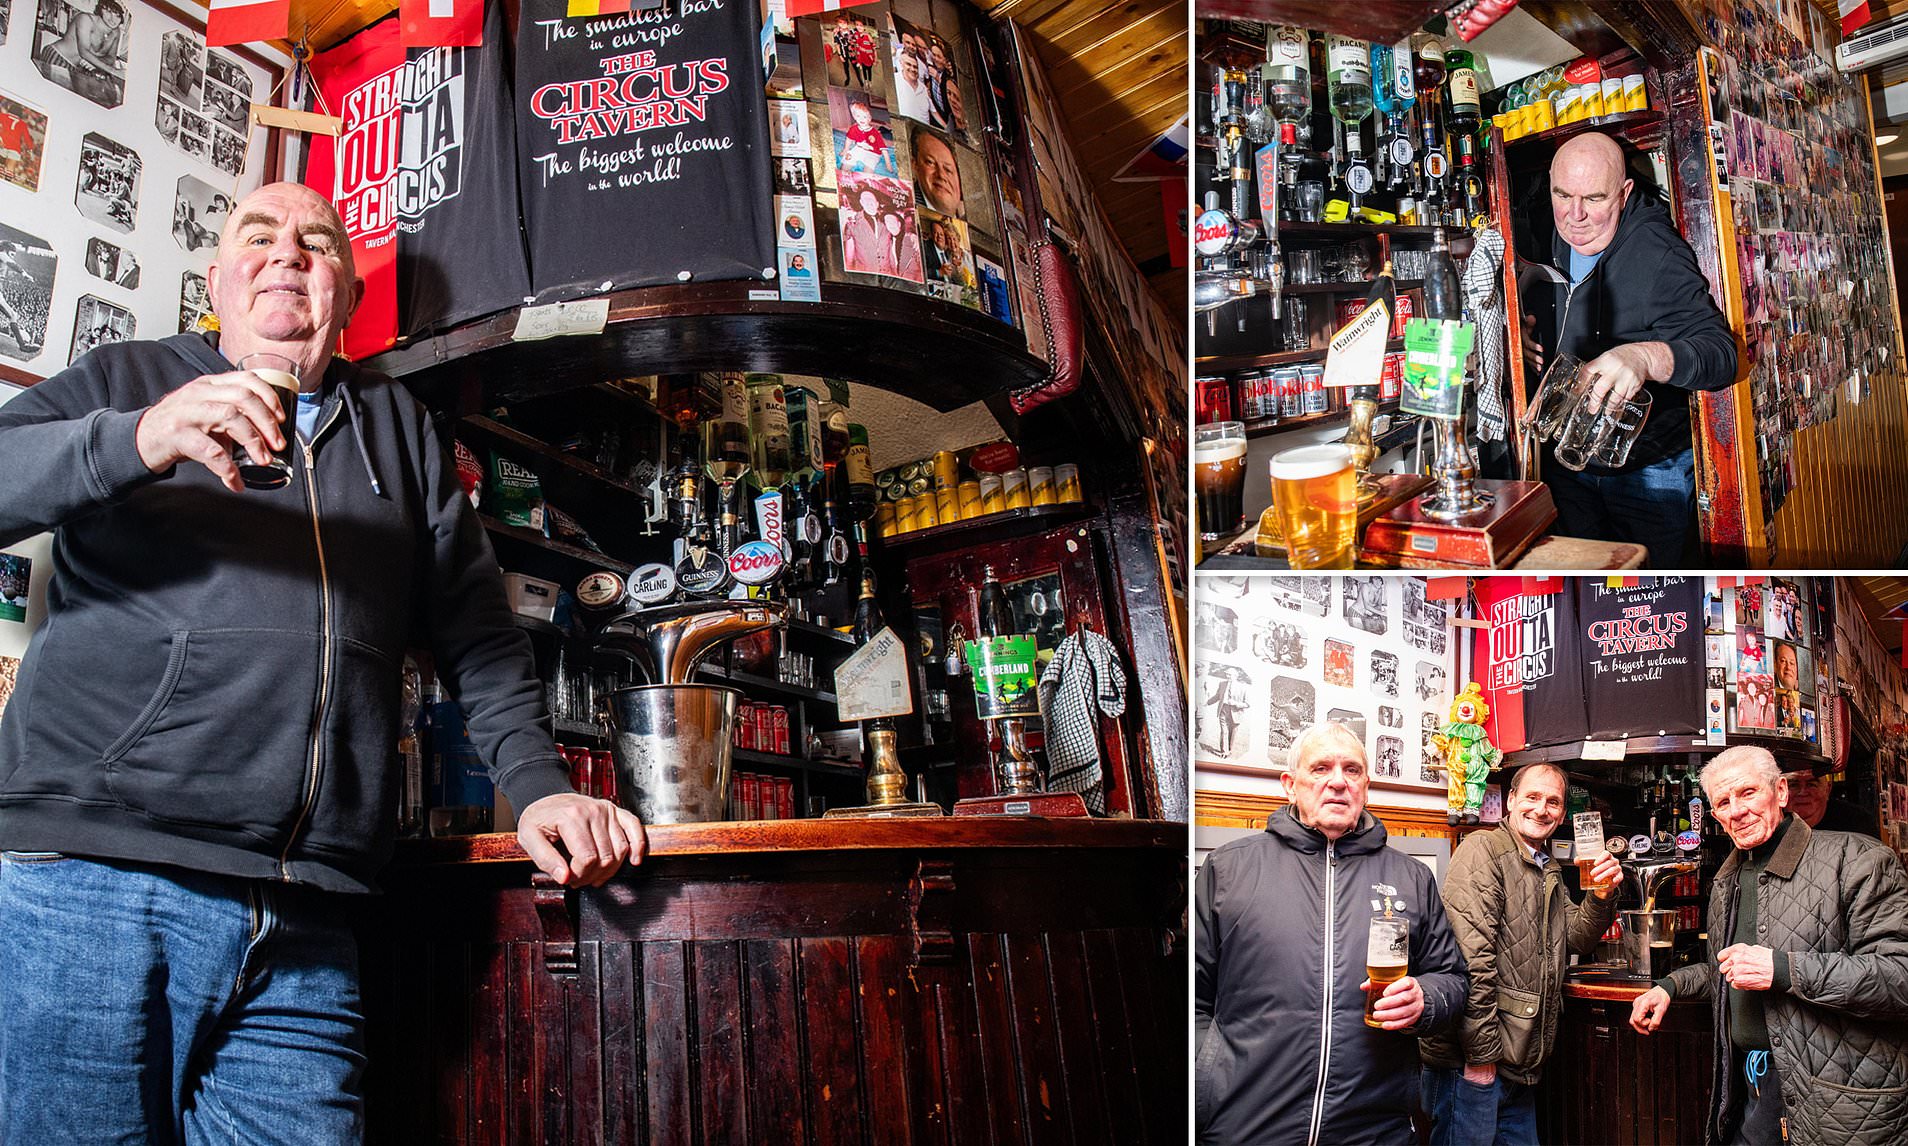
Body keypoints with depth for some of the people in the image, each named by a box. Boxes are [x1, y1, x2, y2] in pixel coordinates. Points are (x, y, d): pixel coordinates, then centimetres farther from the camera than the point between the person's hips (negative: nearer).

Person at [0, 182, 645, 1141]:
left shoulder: (398, 429, 22)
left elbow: (474, 628, 17)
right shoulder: (129, 380, 15)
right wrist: (138, 442, -18)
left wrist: (537, 786, 3)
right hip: (91, 883, -2)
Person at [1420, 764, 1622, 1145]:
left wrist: (1602, 896, -2)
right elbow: (1470, 954, -19)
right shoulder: (1483, 849, -11)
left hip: (1520, 1065, 9)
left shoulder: (1548, 872, 21)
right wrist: (1481, 1054, -21)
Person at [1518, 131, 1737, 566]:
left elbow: (1721, 353, -30)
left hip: (1650, 469, -5)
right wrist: (1522, 330, -6)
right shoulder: (1550, 241, -1)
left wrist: (1645, 358, -50)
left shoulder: (1657, 254, -20)